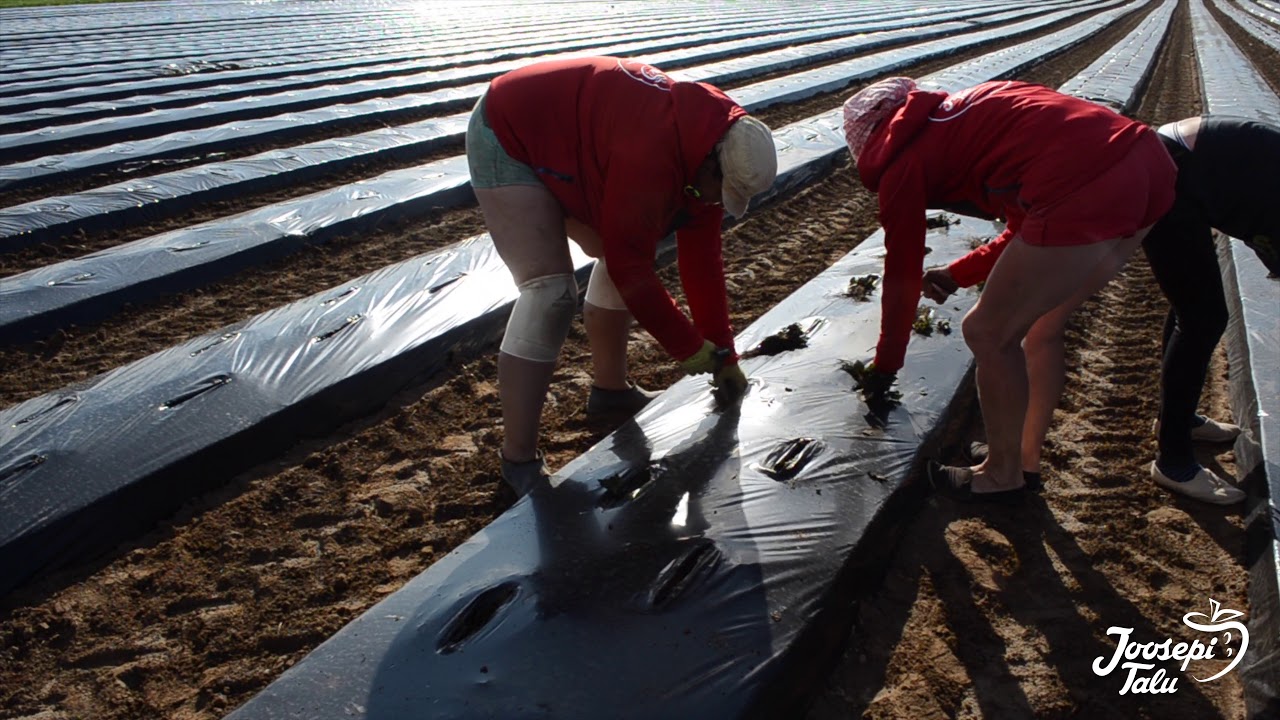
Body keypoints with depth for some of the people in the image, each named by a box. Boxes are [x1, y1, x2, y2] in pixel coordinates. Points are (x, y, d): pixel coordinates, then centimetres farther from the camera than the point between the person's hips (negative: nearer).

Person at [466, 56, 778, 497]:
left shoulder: (710, 145, -6)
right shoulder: (651, 156, -35)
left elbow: (701, 258, 0)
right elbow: (631, 269, -29)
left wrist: (723, 353, 3)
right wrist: (689, 347, -18)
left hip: (566, 139, 10)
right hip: (507, 141, -9)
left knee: (621, 251, 9)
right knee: (550, 291, -19)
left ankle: (609, 388, 26)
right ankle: (518, 460, -11)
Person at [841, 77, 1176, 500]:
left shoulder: (903, 160, 7)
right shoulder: (961, 114, 29)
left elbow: (902, 276, 15)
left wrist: (885, 365, 29)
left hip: (1083, 192, -9)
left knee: (988, 334, 9)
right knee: (1042, 325, 24)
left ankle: (1002, 476, 26)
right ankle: (1023, 449, 40)